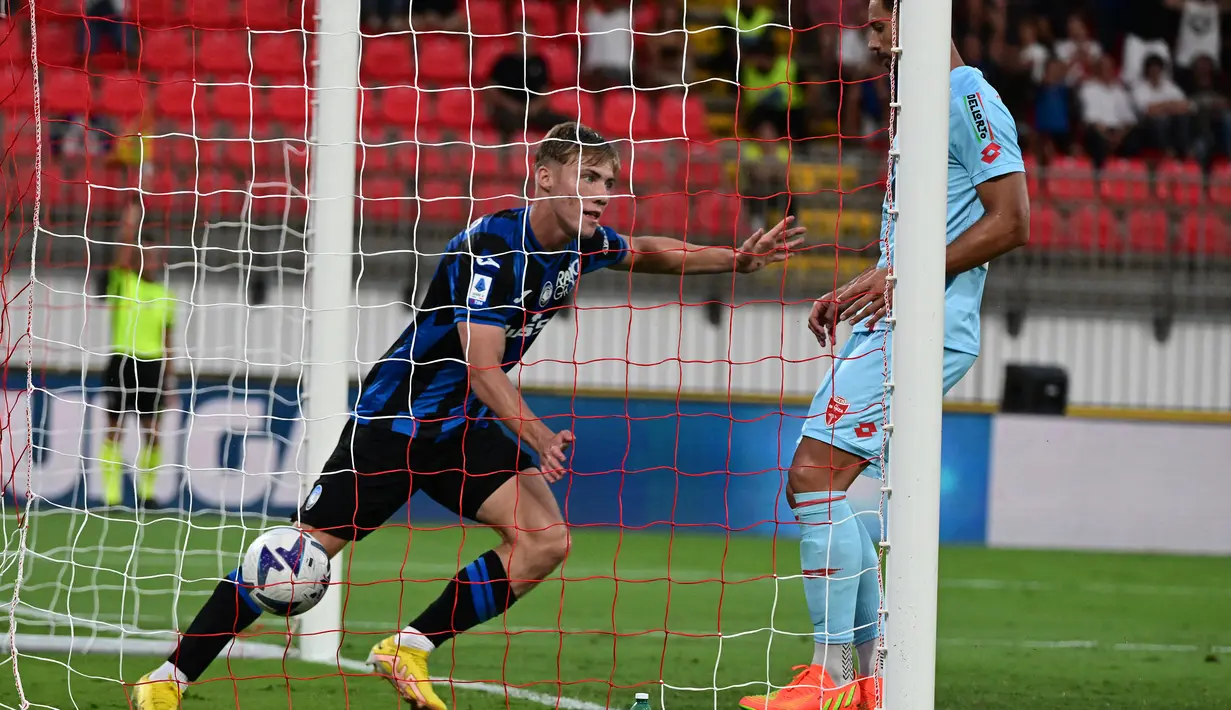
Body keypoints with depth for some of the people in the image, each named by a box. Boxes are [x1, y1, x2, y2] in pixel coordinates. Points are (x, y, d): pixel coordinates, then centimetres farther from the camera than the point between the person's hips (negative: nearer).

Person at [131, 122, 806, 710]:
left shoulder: (582, 242, 0)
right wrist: (537, 436, -45)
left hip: (464, 427, 7)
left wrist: (735, 259, 11)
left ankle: (408, 648, -4)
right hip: (392, 416, -7)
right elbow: (481, 366, -31)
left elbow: (647, 252, 23)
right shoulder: (490, 244, -24)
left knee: (545, 541, -13)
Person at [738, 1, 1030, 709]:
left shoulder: (968, 98, -9)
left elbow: (1011, 222, -17)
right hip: (887, 325, 10)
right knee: (816, 487, 7)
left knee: (815, 473, -17)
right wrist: (854, 293, 19)